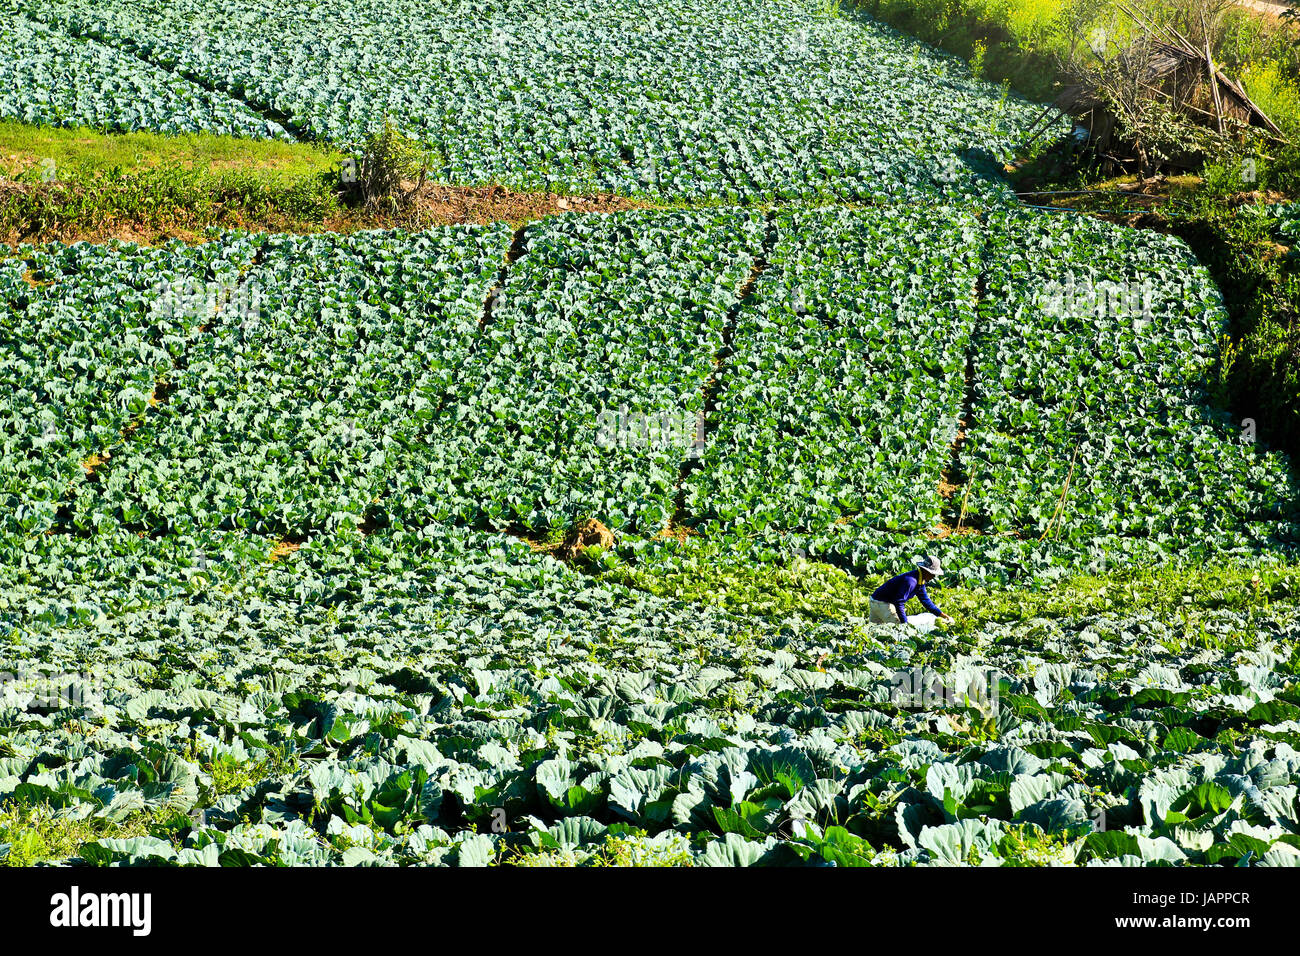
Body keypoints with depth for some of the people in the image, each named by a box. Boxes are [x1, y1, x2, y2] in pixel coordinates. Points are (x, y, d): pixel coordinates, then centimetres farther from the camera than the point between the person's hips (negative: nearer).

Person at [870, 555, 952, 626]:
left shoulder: (920, 580, 6)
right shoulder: (911, 581, -26)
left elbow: (925, 600, 17)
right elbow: (899, 603, -28)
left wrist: (942, 615, 14)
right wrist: (905, 623, -24)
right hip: (882, 603, -10)